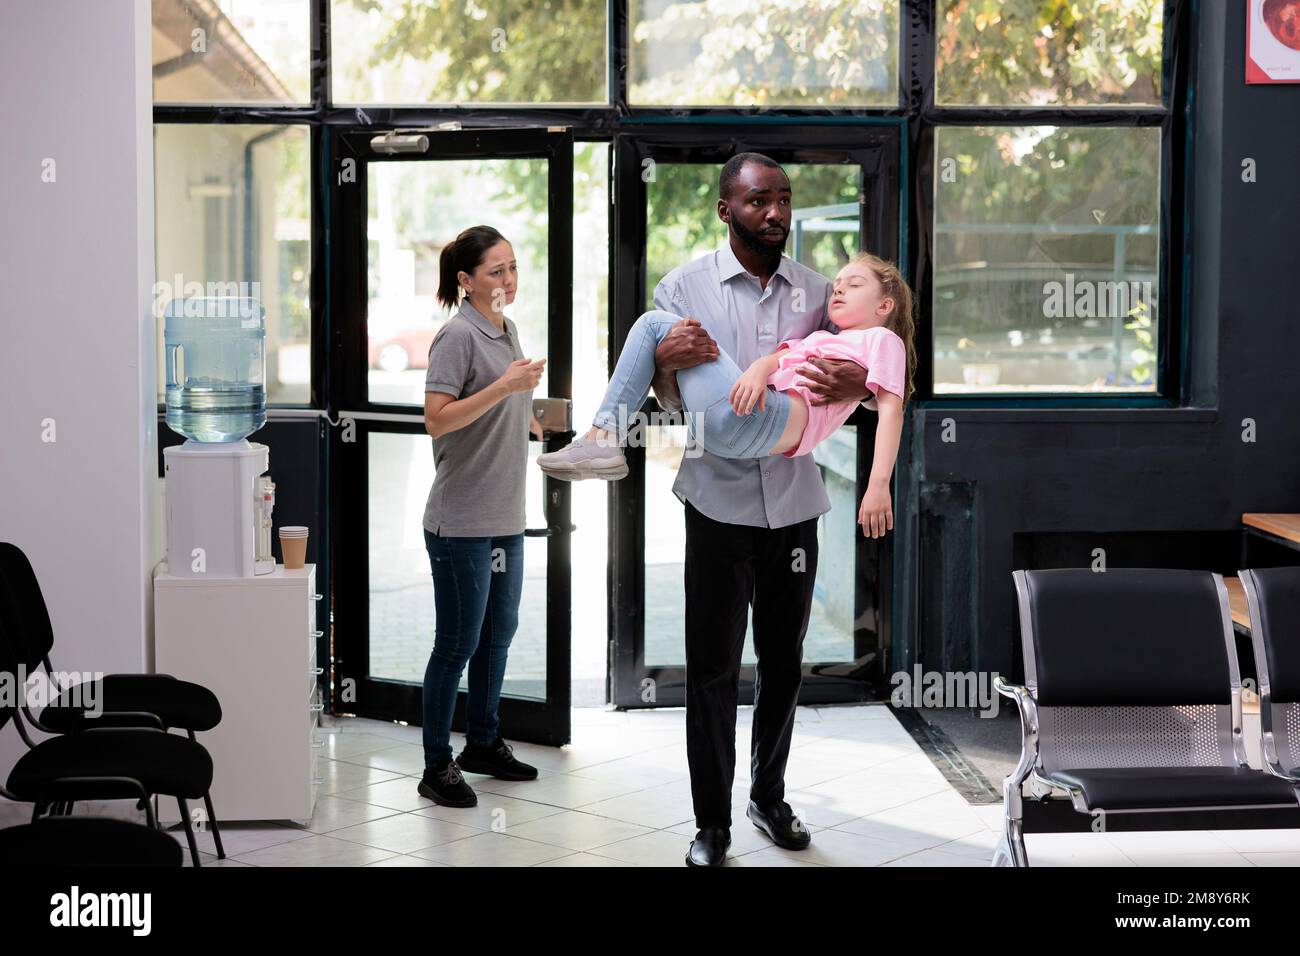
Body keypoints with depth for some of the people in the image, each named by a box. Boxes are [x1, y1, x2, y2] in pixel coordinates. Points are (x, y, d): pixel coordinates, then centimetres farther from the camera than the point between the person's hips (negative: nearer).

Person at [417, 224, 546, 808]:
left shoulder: (506, 331, 13)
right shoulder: (459, 335, -14)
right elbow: (437, 420, -21)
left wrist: (532, 421, 13)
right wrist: (504, 387, -26)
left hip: (505, 514, 9)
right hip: (461, 520, -9)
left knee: (499, 633, 17)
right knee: (457, 644, -3)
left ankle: (483, 743, 31)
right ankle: (437, 766, 5)